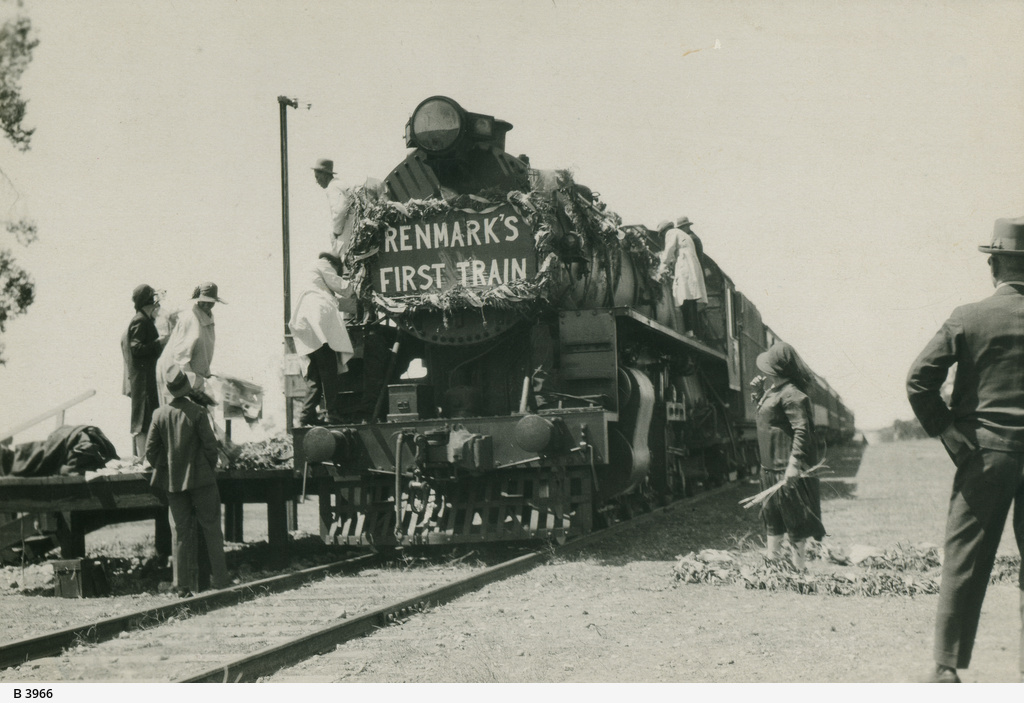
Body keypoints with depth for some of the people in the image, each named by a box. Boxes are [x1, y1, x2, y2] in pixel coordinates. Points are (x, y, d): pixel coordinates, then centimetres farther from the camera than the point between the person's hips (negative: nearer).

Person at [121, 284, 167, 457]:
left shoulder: (139, 320, 17)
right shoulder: (141, 321, -14)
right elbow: (136, 348, -22)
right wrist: (158, 343, -18)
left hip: (138, 379, 11)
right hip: (144, 379, -11)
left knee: (139, 419, 15)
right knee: (144, 418, -10)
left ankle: (137, 455, 21)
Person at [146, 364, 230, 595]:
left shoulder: (160, 414, -4)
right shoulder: (197, 412, -12)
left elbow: (150, 451, 0)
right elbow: (210, 445, -11)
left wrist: (165, 471, 13)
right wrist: (211, 469, 5)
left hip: (173, 481, 3)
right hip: (201, 480, -3)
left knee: (179, 532, 7)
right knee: (211, 528, 7)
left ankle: (182, 583, 7)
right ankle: (219, 578, 8)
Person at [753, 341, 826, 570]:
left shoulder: (791, 394, -18)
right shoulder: (772, 391, 12)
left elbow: (802, 430, -24)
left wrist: (794, 463, -28)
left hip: (787, 467, -10)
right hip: (771, 465, 10)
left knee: (794, 518, -3)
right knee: (772, 516, 17)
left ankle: (798, 566, 3)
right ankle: (772, 559, 26)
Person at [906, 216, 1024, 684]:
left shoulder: (968, 319, -4)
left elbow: (919, 380, -8)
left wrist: (946, 432, 1)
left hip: (983, 452, -1)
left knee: (964, 562, 4)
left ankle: (947, 666, 4)